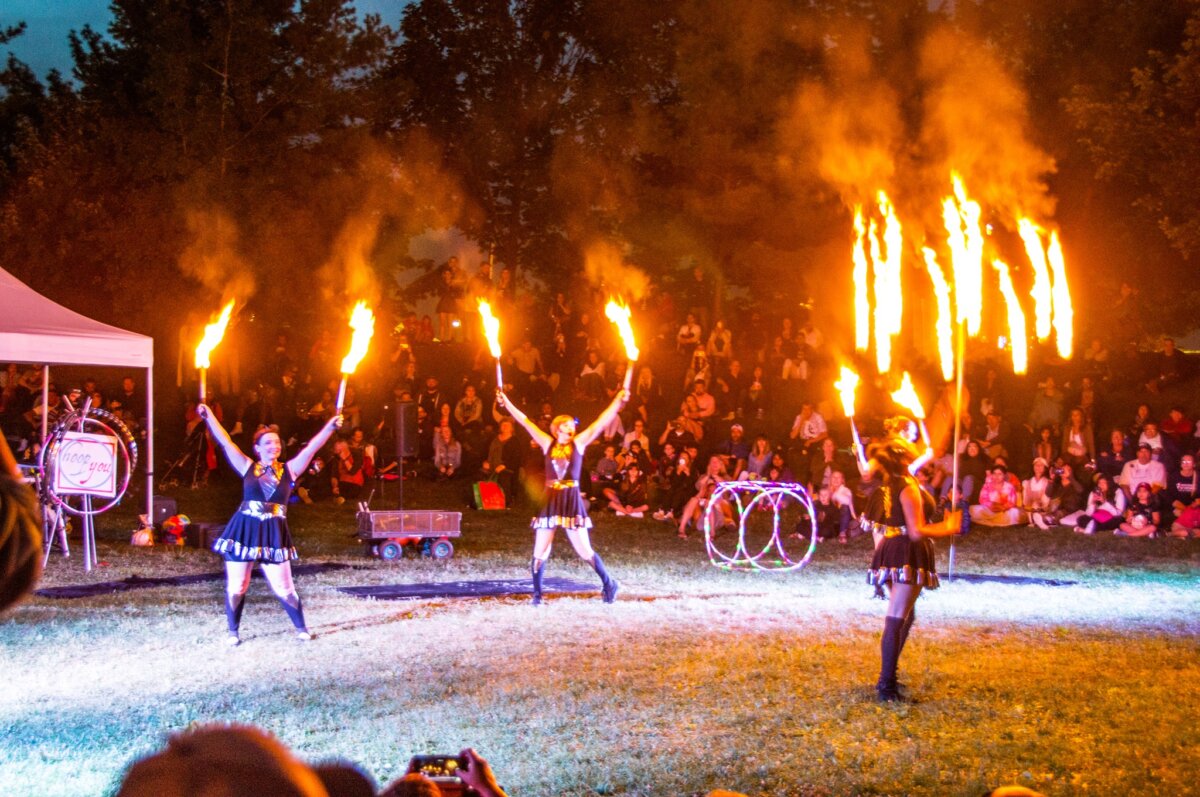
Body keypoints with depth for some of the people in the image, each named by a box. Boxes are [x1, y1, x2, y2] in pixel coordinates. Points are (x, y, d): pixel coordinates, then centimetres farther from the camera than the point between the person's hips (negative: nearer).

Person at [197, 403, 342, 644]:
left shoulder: (288, 470, 5)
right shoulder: (248, 468, 5)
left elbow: (311, 448, -2)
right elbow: (225, 442, 3)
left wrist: (330, 427, -12)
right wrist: (209, 417, -2)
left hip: (274, 534, 0)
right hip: (244, 531, 0)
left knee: (284, 589, -2)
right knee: (235, 588, 2)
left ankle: (302, 629, 17)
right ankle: (233, 632, 19)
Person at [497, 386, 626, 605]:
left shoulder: (579, 443, 4)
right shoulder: (547, 444, 7)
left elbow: (602, 421, -2)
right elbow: (524, 421, 5)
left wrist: (618, 401, -10)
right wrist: (506, 402, 1)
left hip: (572, 501, -2)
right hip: (550, 500, 2)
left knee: (585, 551, -2)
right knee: (540, 552, 0)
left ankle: (608, 584, 15)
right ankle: (537, 594, 11)